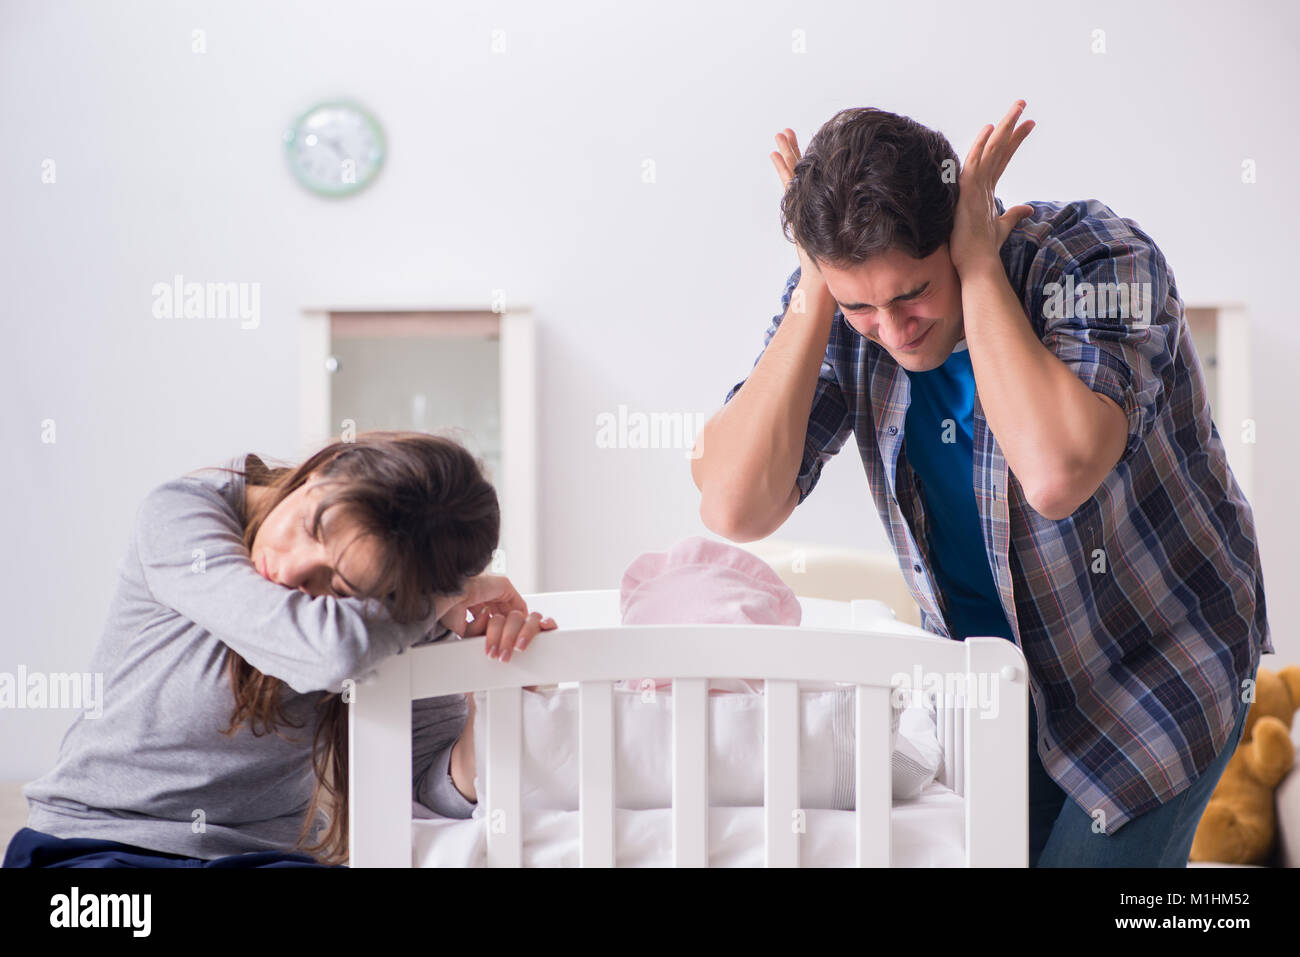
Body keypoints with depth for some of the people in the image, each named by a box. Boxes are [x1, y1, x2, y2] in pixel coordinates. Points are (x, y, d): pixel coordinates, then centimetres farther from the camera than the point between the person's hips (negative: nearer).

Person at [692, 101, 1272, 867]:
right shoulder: (842, 311, -14)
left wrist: (981, 266, -35)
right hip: (986, 664, 4)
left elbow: (1056, 474, -44)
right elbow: (734, 509, -24)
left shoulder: (1098, 258, -26)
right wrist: (817, 294, -27)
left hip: (1151, 666, -3)